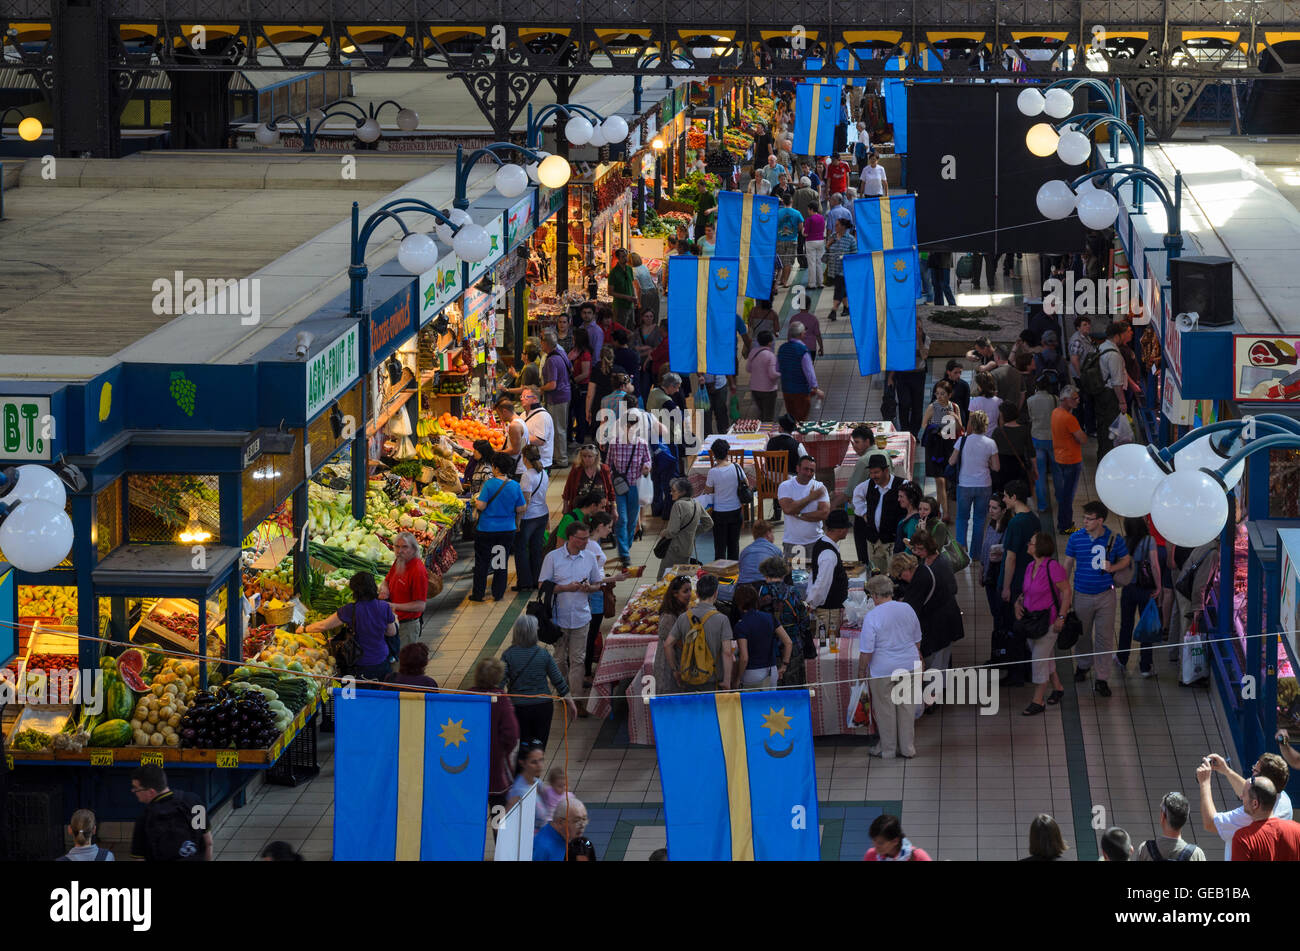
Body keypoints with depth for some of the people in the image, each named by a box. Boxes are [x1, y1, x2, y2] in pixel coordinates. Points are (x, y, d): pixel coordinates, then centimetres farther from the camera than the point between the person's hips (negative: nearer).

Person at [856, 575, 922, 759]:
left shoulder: (872, 617, -17)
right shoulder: (908, 609, 0)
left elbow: (866, 651, -16)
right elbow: (917, 639, 13)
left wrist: (861, 671, -2)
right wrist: (917, 659, 27)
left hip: (883, 670, -5)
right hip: (909, 665, 5)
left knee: (885, 709, 9)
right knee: (907, 707, 14)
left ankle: (888, 749, 19)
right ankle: (907, 748, 22)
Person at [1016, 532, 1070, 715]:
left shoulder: (1052, 567, -18)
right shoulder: (1030, 567, 6)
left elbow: (1067, 591, -15)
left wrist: (1061, 617, -18)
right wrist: (1018, 603, -1)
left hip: (1048, 621, -8)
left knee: (1040, 658, -7)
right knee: (1046, 657, 18)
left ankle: (1038, 701, -1)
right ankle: (1057, 688, 36)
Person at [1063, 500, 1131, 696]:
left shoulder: (1114, 540, -6)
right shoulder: (1076, 538, -3)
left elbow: (1125, 560, 8)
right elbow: (1068, 564, 6)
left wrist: (1113, 568, -13)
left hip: (1105, 595, -2)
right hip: (1082, 596, 2)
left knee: (1105, 637, -2)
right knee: (1082, 634, 13)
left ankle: (1102, 679, 5)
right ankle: (1083, 665, 40)